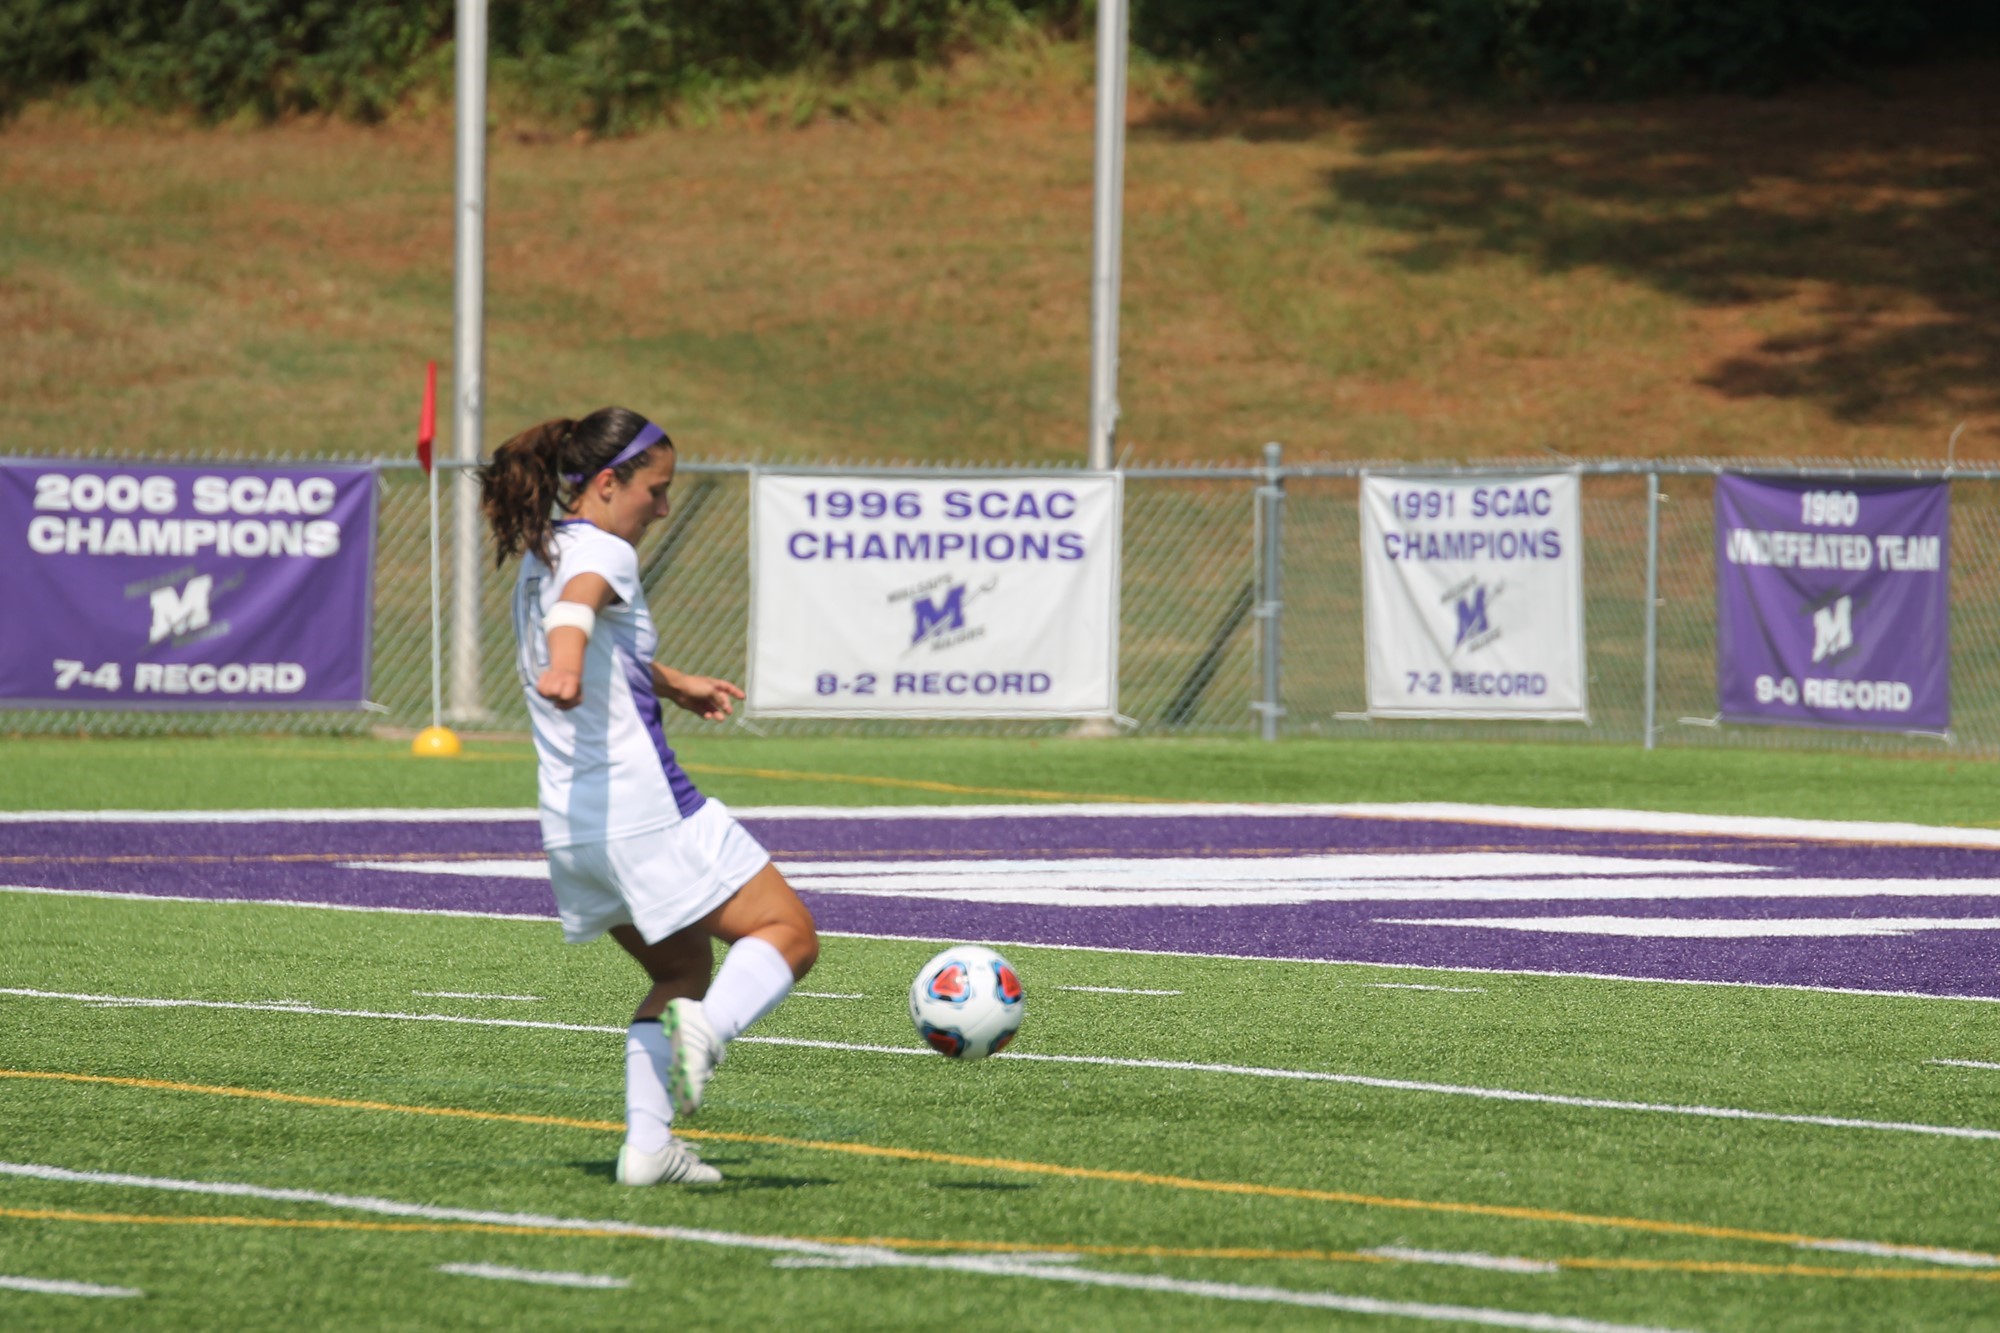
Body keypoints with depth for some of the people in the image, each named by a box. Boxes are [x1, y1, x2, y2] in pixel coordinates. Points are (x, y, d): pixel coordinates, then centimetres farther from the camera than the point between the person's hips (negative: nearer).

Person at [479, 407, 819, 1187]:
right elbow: (580, 600, -35)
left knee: (683, 967, 20)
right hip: (642, 808, -9)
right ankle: (709, 1026, -29)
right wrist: (567, 662, -55)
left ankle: (647, 1141, 6)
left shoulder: (537, 558, 19)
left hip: (570, 823, 9)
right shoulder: (601, 551, -9)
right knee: (789, 933, -1)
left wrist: (673, 685, 42)